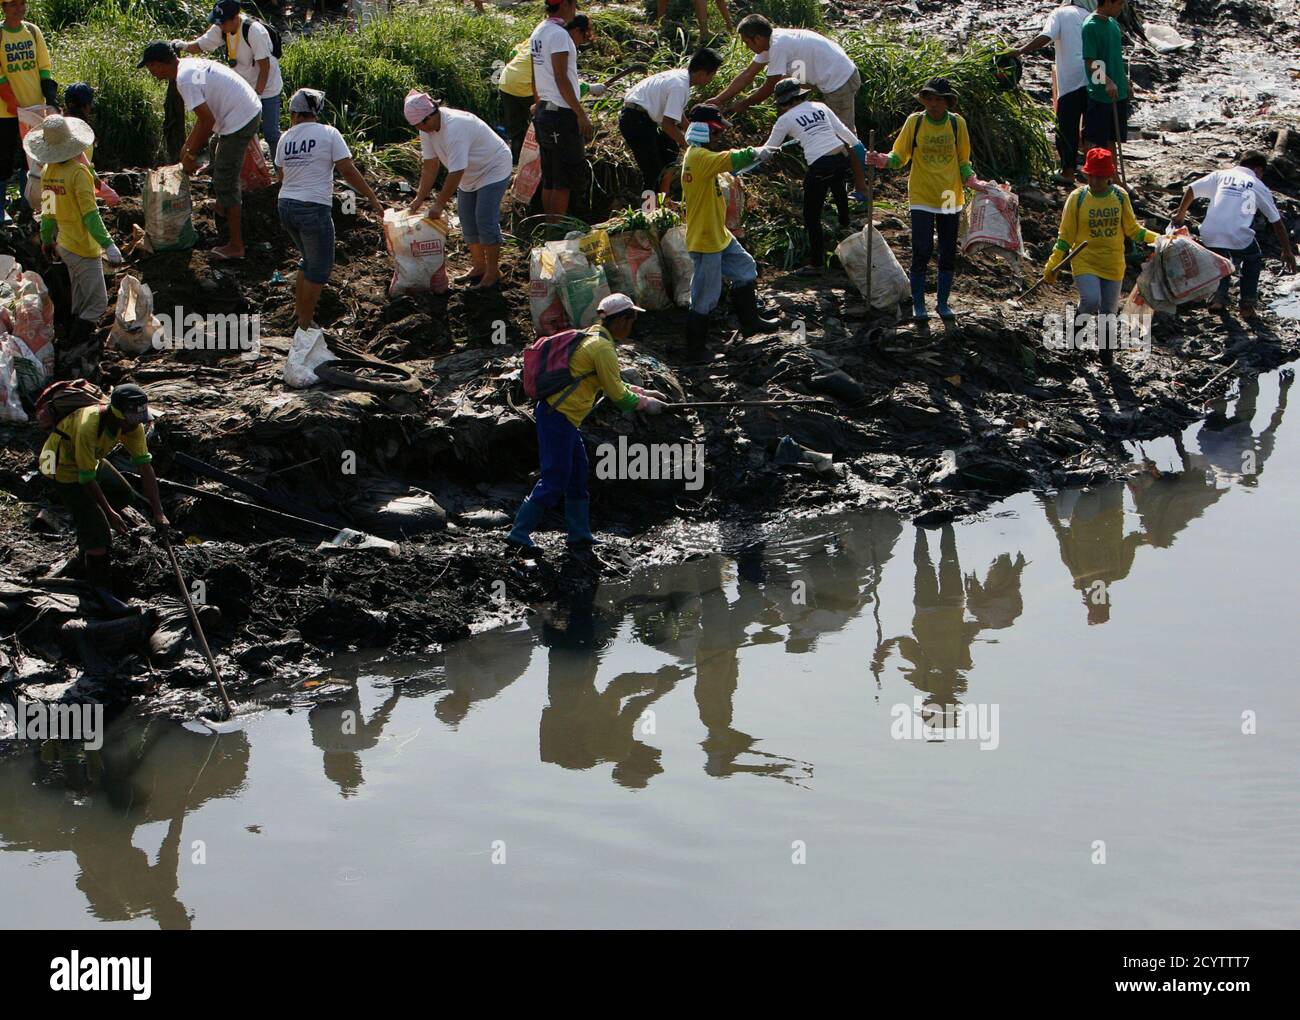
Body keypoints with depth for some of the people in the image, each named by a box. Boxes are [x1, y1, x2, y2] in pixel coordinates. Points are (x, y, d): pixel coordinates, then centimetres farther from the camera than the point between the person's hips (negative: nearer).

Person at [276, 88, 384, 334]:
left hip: (286, 206, 6)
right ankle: (305, 323, 7)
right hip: (314, 209, -6)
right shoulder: (328, 134, -5)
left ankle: (300, 314, 26)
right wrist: (372, 197, -4)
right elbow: (348, 170, -9)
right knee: (319, 267, 6)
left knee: (310, 260, 23)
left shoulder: (286, 138, 7)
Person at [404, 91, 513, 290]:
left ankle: (493, 272, -3)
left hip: (493, 169, -9)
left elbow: (456, 173, -36)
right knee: (467, 219, 10)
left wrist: (439, 204, -30)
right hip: (471, 174, 9)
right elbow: (430, 166, -2)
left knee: (485, 220, -13)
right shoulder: (427, 128, -10)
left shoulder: (454, 128, -37)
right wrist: (420, 198, -6)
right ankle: (479, 266, 24)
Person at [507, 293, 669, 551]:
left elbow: (613, 383, 27)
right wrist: (645, 403, 1)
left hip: (563, 416, 10)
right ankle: (519, 533, -6)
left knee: (578, 474, 16)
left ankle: (579, 533, 23)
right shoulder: (603, 348, -16)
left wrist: (643, 392, 21)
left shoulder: (592, 338, 16)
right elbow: (617, 395, -13)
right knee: (554, 480, -7)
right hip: (559, 417, -10)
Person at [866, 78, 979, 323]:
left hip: (951, 198, 2)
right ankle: (918, 305, 5)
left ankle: (943, 303, 22)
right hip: (922, 198, -2)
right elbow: (900, 156, 0)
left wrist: (973, 181, -9)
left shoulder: (957, 124, 0)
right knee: (922, 252, -7)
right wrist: (883, 161, -20)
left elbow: (963, 162, 8)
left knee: (948, 255, 8)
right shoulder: (915, 122, -4)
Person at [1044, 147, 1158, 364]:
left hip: (1113, 264, 3)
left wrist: (1159, 239, -1)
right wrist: (1052, 265, -8)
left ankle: (1107, 352, 28)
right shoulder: (1077, 198, -7)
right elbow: (1066, 236, -1)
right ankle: (1082, 321, 9)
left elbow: (1132, 229, 11)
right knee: (1091, 300, -25)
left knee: (1108, 312, 8)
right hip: (1085, 261, -3)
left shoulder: (1120, 196, 0)